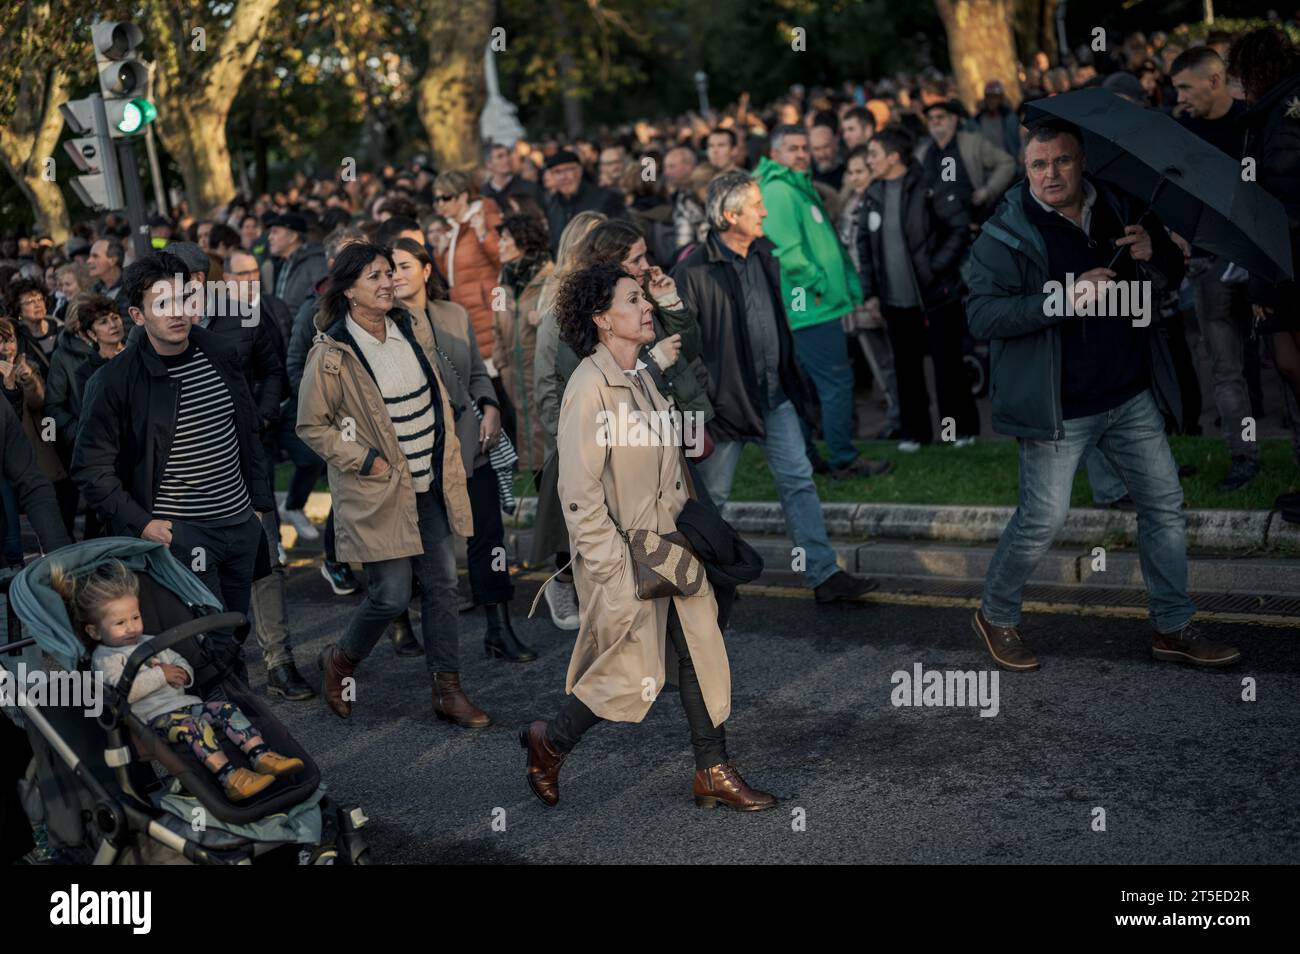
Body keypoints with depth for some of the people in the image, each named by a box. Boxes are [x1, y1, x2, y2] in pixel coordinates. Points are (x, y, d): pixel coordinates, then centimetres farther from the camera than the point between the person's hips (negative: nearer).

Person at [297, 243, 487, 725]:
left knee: (443, 586, 7)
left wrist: (448, 465, 12)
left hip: (430, 486, 6)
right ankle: (340, 660, 23)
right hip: (379, 492, -6)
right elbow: (312, 426, -7)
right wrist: (370, 463, -12)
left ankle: (447, 690, 17)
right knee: (391, 594, -5)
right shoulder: (331, 355, -13)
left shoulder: (413, 331, 5)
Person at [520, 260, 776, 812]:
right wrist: (615, 574, -21)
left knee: (703, 650, 7)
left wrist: (678, 537, 15)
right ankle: (548, 744, 24)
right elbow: (579, 495, -21)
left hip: (665, 544, 8)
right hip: (622, 557, -8)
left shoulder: (642, 378, 7)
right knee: (634, 676, 1)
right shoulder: (590, 387, -19)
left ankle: (713, 774, 18)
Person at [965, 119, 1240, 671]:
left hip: (1133, 398, 6)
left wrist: (1152, 256, -11)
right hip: (1060, 408, -5)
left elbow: (1174, 275, 14)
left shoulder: (1120, 210, 5)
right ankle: (996, 616, 21)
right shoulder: (1006, 234, -10)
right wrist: (1065, 299, -27)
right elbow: (981, 316, -18)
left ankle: (1174, 629, 24)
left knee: (1165, 505, 10)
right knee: (1043, 517, -3)